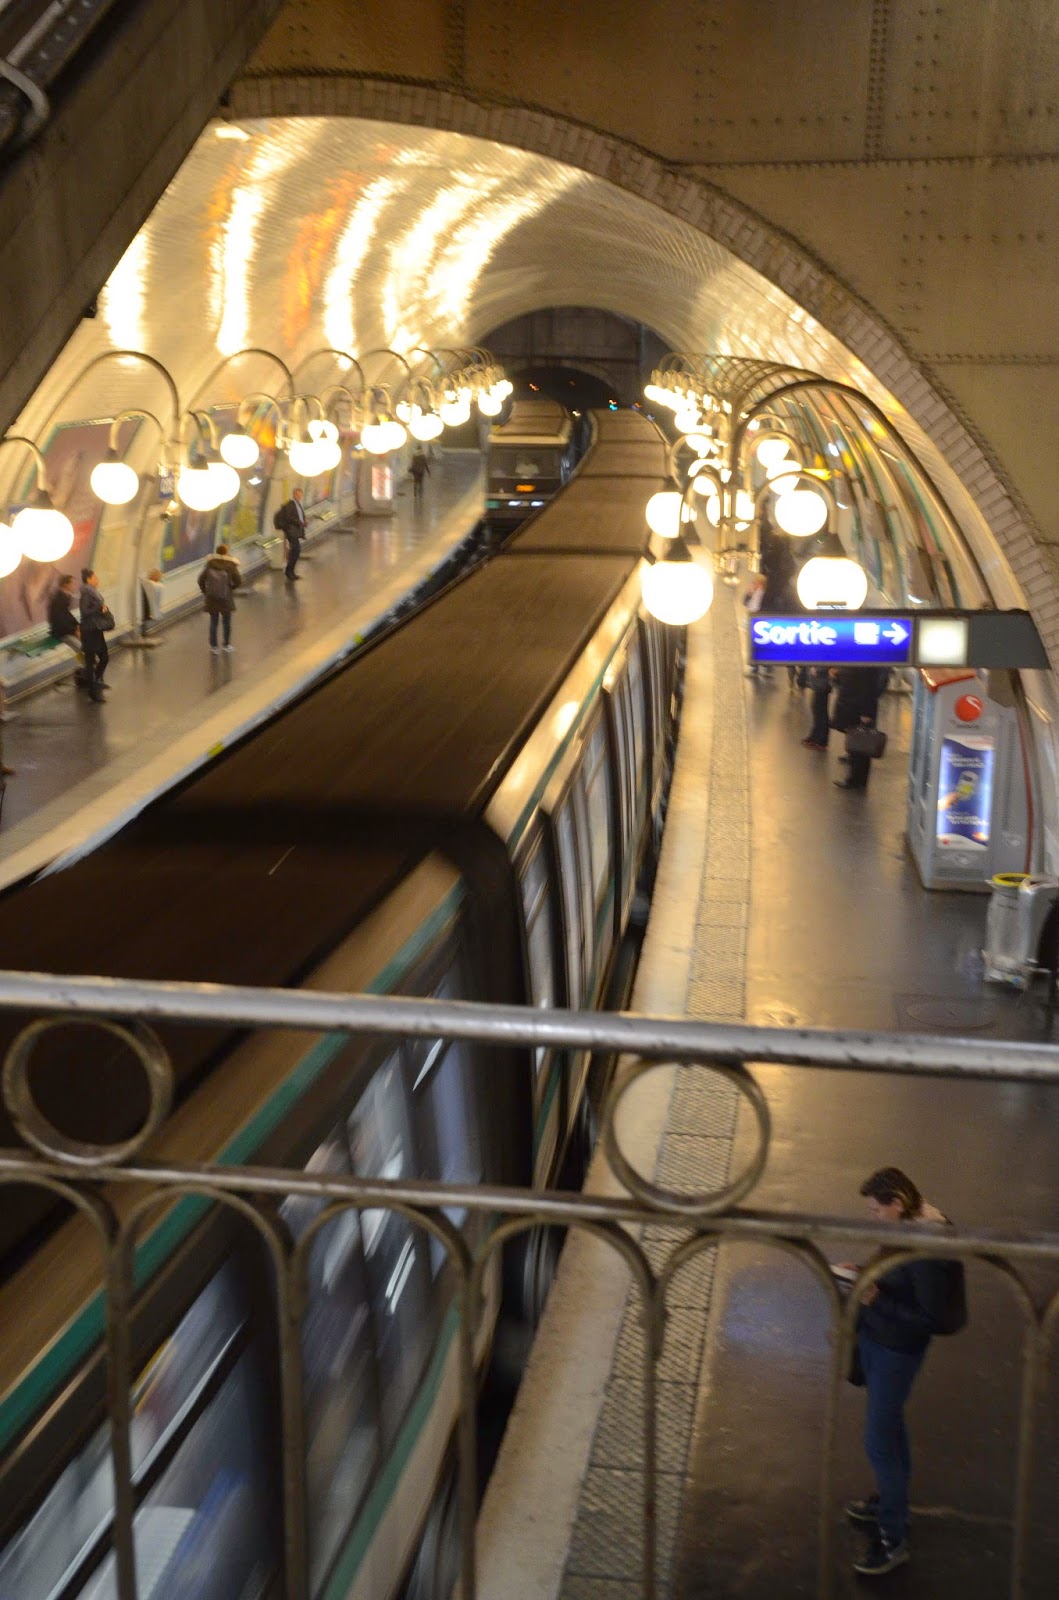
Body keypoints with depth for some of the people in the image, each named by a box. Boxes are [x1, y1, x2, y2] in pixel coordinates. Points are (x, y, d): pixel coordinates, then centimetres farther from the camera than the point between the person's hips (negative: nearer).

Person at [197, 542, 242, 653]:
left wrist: (205, 592, 12)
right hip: (226, 598, -2)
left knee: (213, 622, 9)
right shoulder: (231, 565, -7)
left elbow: (201, 579, -1)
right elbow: (238, 580, -11)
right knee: (227, 622, 15)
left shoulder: (210, 564, -1)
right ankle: (227, 644, 23)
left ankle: (214, 646, 11)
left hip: (212, 598, 2)